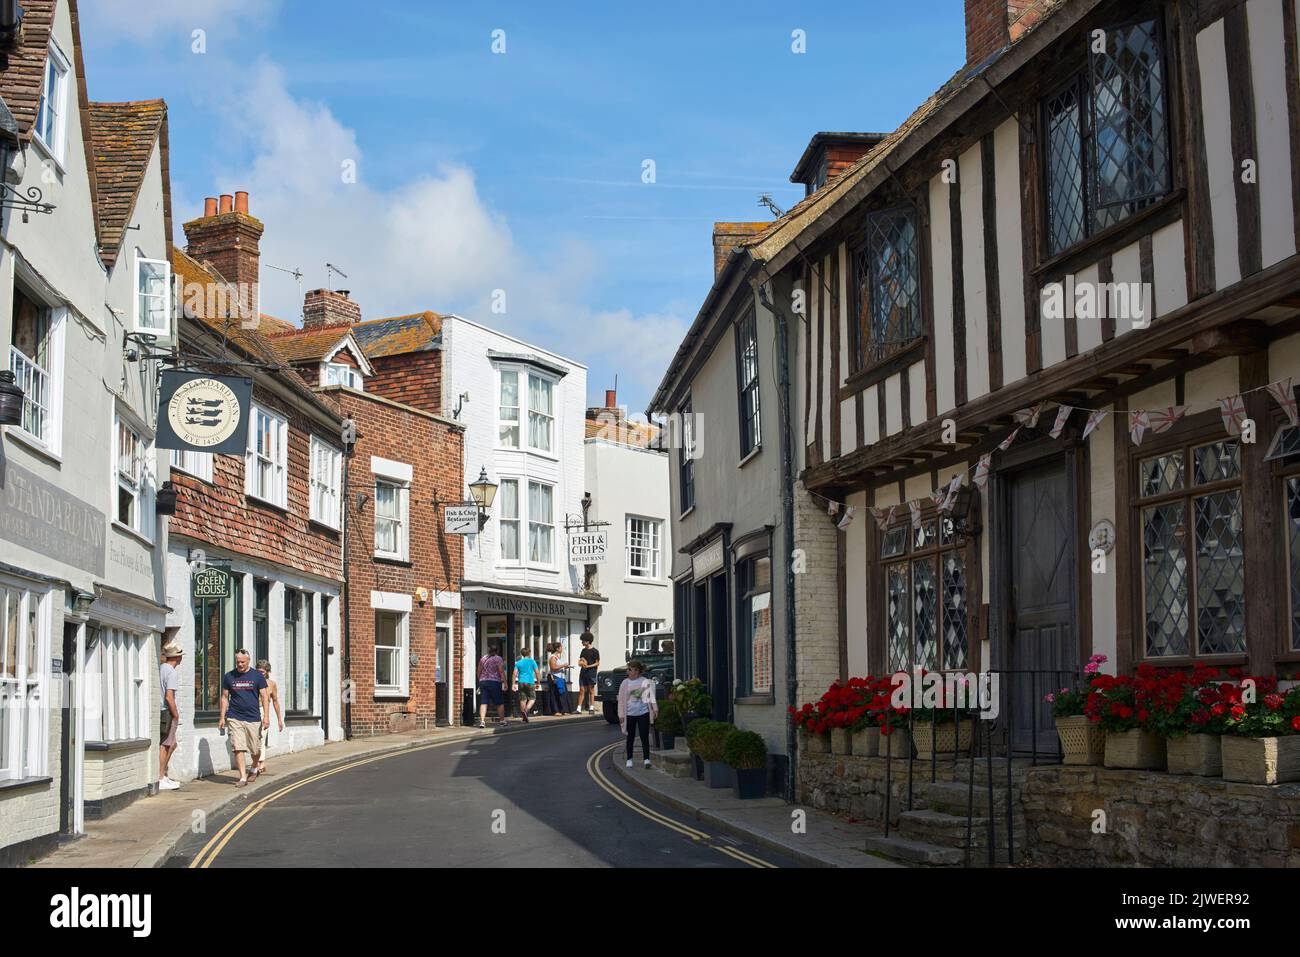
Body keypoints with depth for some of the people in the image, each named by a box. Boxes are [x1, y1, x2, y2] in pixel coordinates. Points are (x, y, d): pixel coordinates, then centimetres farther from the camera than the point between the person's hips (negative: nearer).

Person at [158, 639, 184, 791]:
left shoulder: (160, 668, 13)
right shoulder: (171, 672, -15)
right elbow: (169, 697, -21)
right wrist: (176, 716, -13)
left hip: (161, 711, 9)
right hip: (168, 713, -9)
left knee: (172, 744, 17)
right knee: (164, 745, -6)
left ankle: (163, 776, 19)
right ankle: (160, 780, -4)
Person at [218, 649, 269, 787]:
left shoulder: (257, 676, 3)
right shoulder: (229, 677, 7)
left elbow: (264, 697, 4)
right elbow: (225, 698, 12)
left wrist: (266, 716, -5)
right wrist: (222, 717, 7)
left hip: (253, 718, 0)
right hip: (235, 718, 0)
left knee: (255, 749, 6)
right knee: (238, 748, -9)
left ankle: (253, 769, 34)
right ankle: (243, 778, -8)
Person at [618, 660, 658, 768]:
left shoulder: (645, 682, -1)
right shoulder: (625, 683, 0)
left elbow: (651, 695, 6)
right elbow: (621, 699, 2)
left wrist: (655, 709, 1)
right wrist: (621, 715, -1)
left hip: (643, 713, -1)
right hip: (630, 714, 1)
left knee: (645, 737, -5)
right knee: (630, 737, 10)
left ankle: (647, 759, -5)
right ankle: (629, 759, 20)